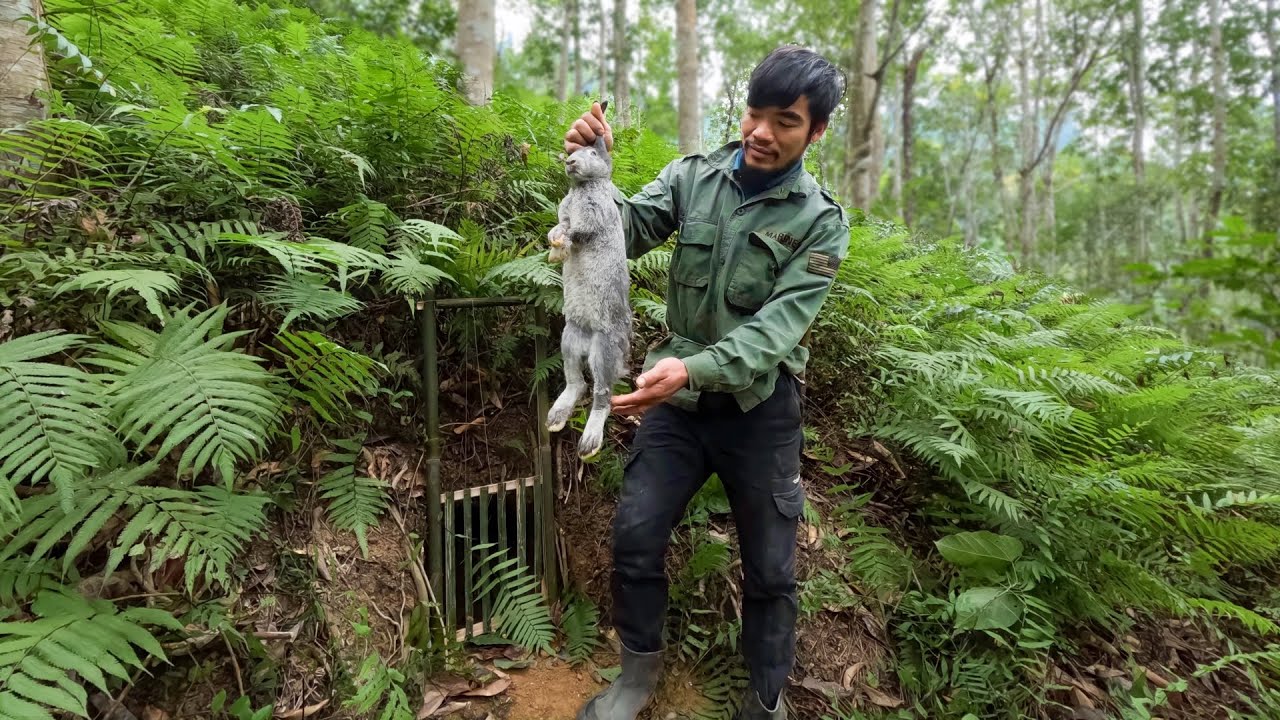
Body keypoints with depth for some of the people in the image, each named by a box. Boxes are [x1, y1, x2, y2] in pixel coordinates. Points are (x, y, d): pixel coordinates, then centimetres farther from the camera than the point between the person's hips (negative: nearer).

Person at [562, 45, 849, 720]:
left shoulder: (820, 221, -9)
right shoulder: (692, 176, -1)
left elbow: (778, 327, -21)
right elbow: (626, 231, -10)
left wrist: (694, 367, -37)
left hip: (759, 408, -1)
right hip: (677, 396, 2)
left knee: (769, 567, 10)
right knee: (634, 536, 0)